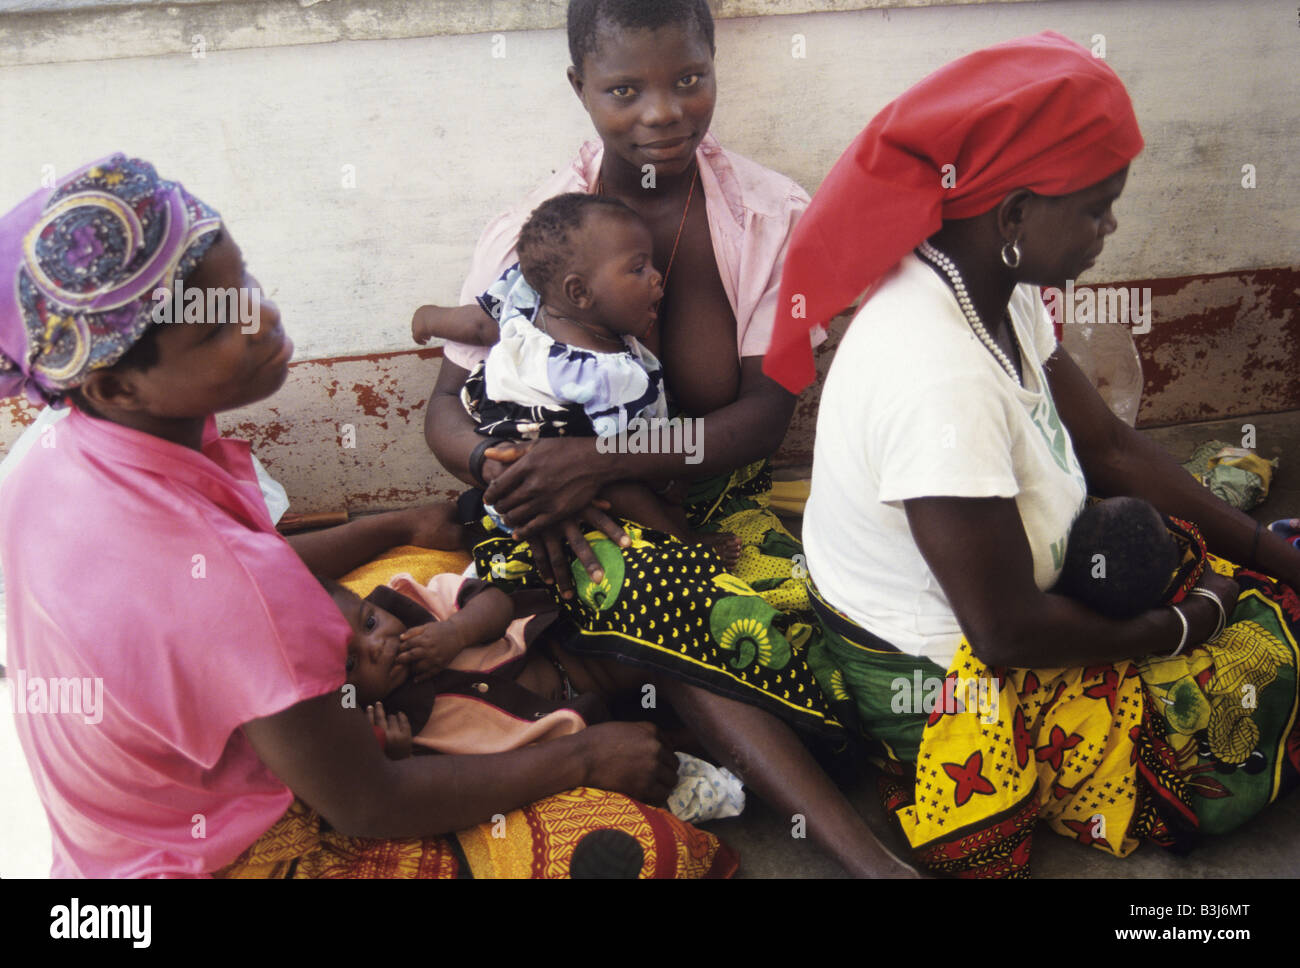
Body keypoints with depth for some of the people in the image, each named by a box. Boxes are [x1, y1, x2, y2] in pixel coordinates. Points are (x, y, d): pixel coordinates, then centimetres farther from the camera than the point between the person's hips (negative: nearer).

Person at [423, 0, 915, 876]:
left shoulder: (773, 214, -2)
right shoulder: (530, 233, -1)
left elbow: (767, 411, -7)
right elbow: (448, 409, 3)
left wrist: (601, 460, -21)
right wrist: (504, 470, -23)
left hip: (722, 484, 2)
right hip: (579, 505, -1)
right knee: (660, 601, -33)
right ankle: (862, 851, -33)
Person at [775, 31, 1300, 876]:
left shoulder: (994, 285, -6)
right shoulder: (939, 375, -35)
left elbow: (1112, 448, 4)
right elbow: (1008, 631, -27)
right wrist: (1182, 626, -11)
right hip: (937, 684, -9)